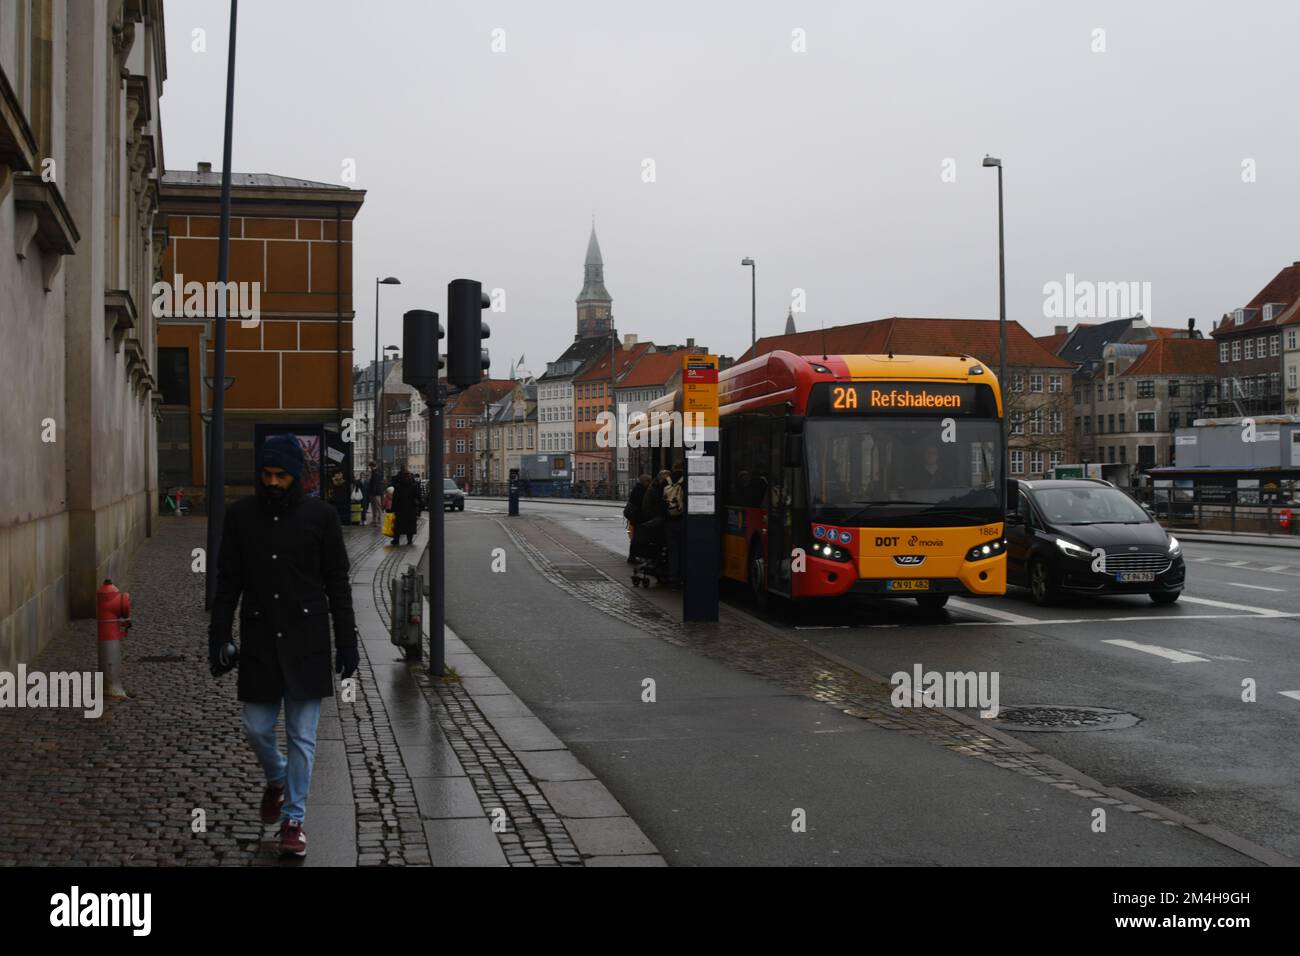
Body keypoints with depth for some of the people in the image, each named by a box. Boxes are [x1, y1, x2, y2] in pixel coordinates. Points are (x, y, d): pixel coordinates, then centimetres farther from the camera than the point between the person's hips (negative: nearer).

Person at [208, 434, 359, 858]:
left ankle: (293, 819, 15)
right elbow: (227, 583, 7)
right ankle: (276, 780, 38)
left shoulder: (320, 515, -2)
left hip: (306, 642, -2)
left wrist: (347, 643, -2)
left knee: (302, 736, 2)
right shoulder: (241, 515, 2)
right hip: (258, 640, 2)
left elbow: (338, 584, 1)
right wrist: (217, 640, 4)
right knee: (257, 728, 6)